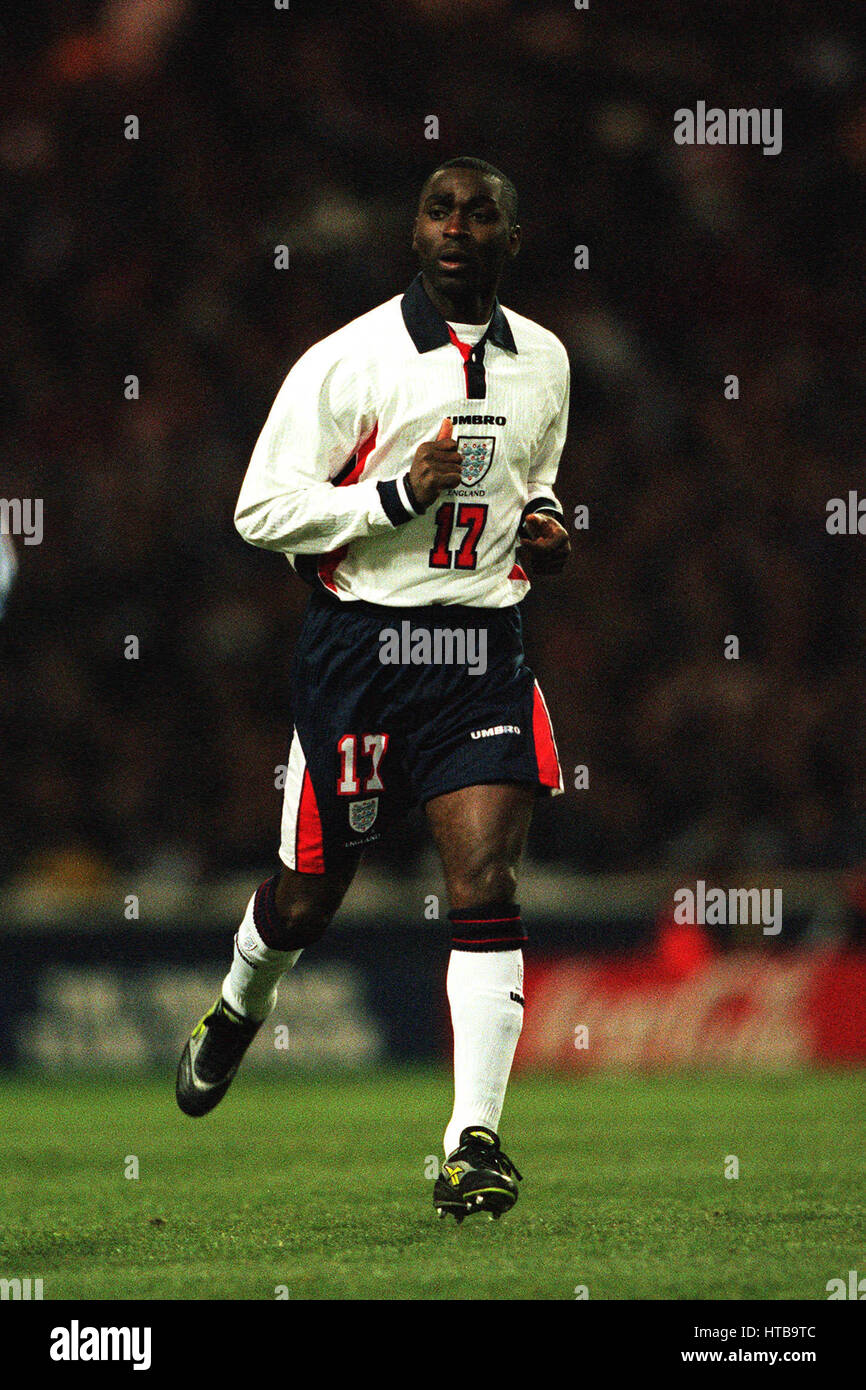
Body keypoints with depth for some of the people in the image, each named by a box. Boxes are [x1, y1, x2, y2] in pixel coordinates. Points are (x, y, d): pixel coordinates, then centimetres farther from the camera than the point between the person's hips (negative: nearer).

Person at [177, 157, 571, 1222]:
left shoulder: (543, 362, 10)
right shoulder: (348, 361, -8)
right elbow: (260, 509, -9)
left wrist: (543, 526, 7)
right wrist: (397, 498, -19)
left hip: (483, 652, 3)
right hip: (361, 644, -3)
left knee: (486, 881, -14)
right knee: (311, 892, 9)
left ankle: (475, 1138, -15)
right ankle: (239, 1008, 44)